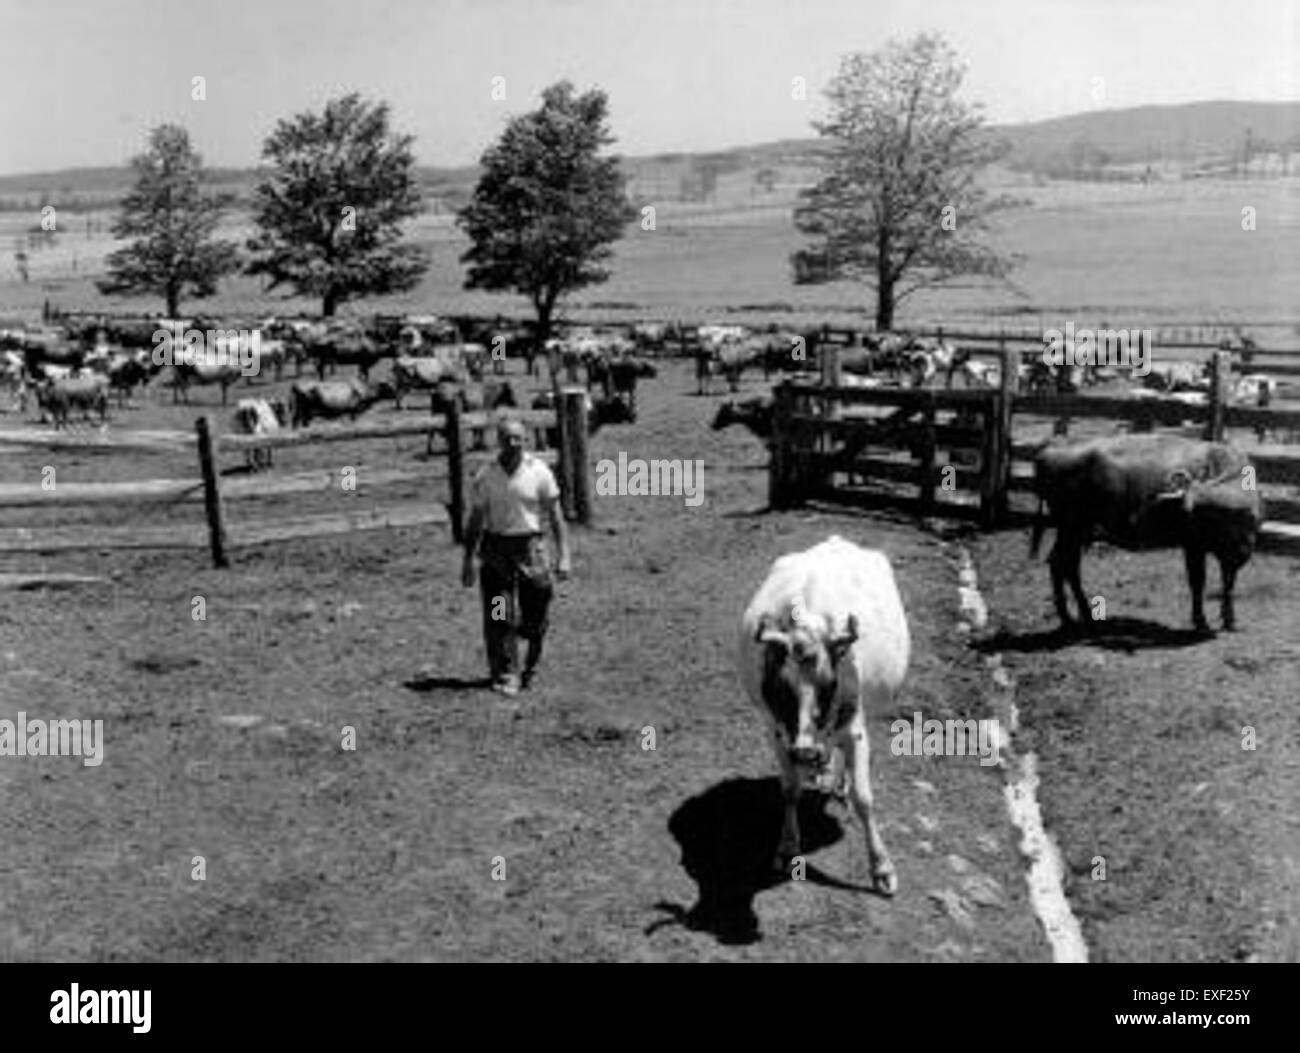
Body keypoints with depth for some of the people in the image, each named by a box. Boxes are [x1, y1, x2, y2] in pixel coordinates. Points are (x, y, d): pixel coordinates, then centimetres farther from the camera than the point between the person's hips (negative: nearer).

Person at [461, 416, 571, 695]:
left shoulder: (539, 472, -1)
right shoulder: (485, 477, 3)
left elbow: (555, 516, 1)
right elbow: (475, 521, 9)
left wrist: (564, 556, -5)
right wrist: (468, 561, 7)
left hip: (530, 547, -1)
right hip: (496, 549, 1)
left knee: (534, 617, 3)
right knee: (500, 618, -3)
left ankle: (531, 665, 28)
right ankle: (505, 675, 4)